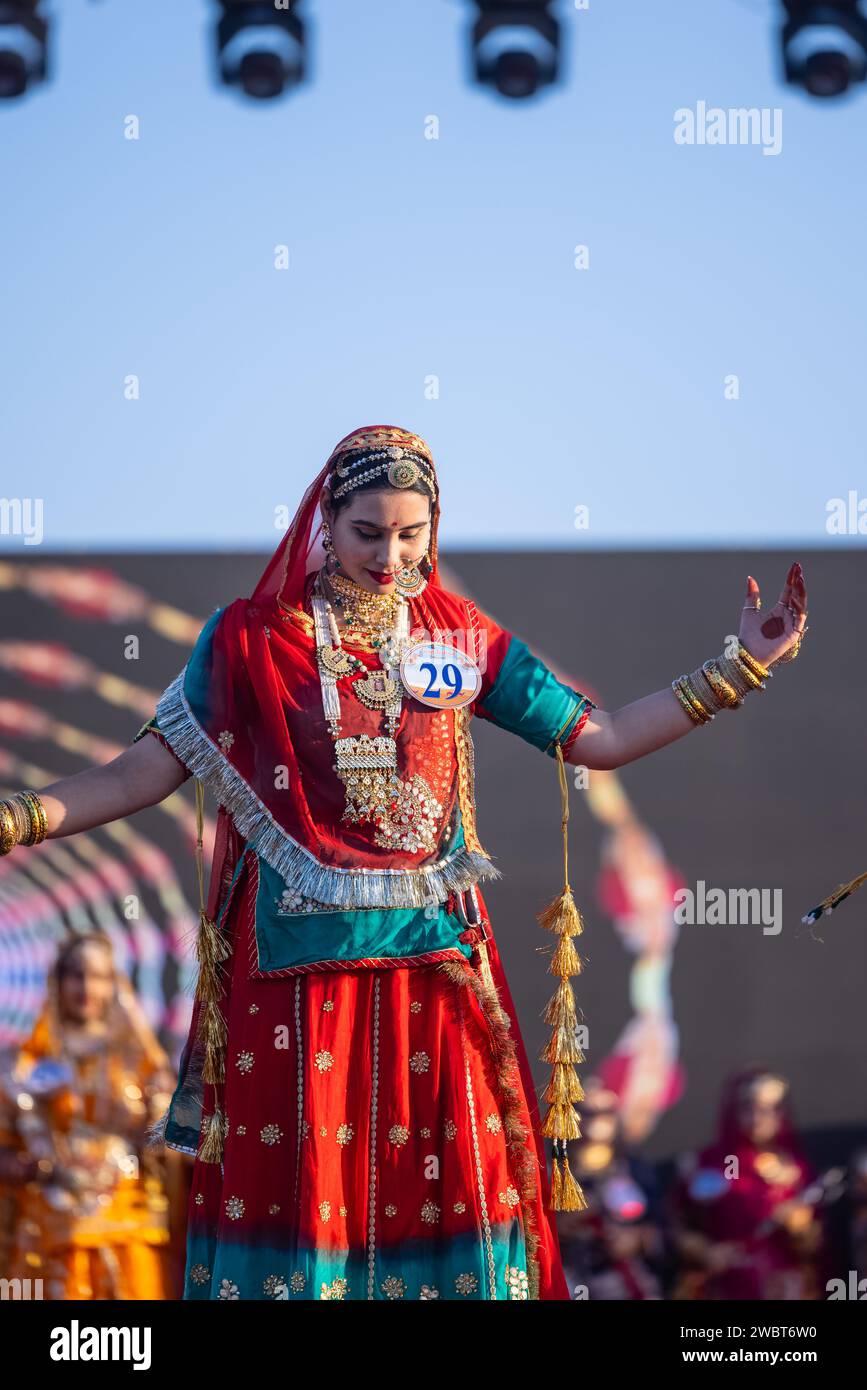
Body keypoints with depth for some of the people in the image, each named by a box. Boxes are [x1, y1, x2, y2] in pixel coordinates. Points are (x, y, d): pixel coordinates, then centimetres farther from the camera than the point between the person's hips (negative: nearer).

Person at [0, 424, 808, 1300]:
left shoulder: (464, 638, 8)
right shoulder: (252, 637, 2)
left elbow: (600, 740, 11)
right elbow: (147, 772, 0)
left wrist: (742, 667, 7)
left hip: (435, 956, 2)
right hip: (301, 957, -2)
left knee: (447, 1176, 1)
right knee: (299, 1175, -2)